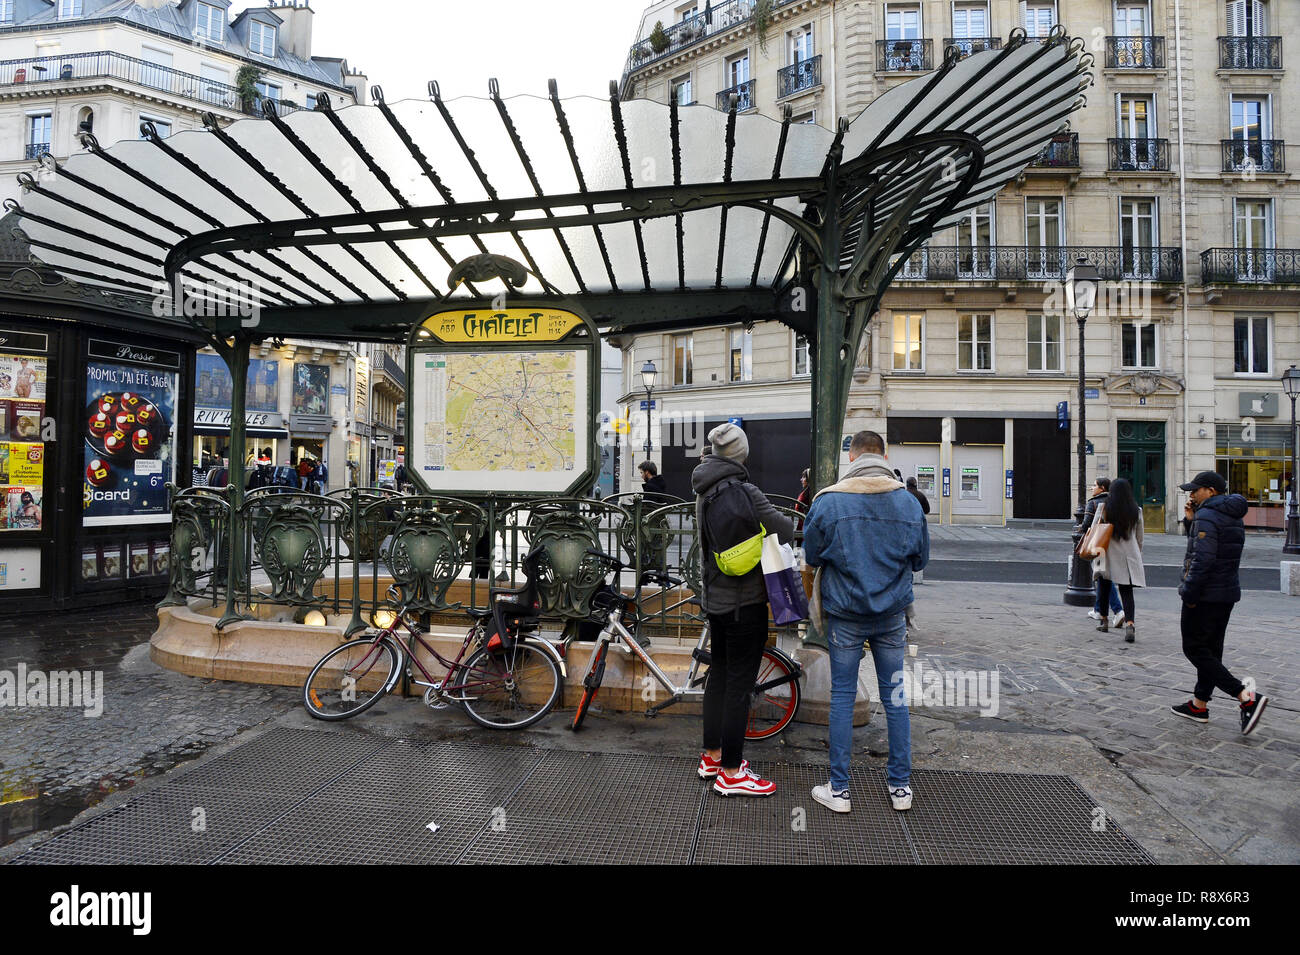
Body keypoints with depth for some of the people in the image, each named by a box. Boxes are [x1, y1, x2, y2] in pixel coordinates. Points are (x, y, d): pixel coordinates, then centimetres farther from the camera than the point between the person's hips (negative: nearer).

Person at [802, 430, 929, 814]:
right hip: (893, 613, 2)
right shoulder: (909, 501, -6)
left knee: (843, 696, 7)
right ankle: (900, 786, 24)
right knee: (894, 694, 13)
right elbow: (921, 559, 5)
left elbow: (812, 556, -2)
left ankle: (839, 789, 15)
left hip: (845, 615, -2)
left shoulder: (828, 501, -13)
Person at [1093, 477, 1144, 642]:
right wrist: (1137, 555, 20)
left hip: (1108, 555, -1)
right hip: (1129, 556, 1)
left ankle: (1104, 621, 24)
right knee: (1127, 591, 0)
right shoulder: (1136, 511, 0)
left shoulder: (1103, 508, -6)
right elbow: (1139, 538, 8)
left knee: (1104, 588, 14)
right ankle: (1130, 624, -16)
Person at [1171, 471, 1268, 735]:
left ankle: (1247, 697, -11)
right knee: (1210, 649, 14)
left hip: (1204, 594, -10)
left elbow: (1203, 559, -25)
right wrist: (1193, 520, 12)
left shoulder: (1207, 516, -17)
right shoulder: (1233, 516, 13)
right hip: (1227, 593, 10)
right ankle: (1199, 705, 22)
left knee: (1195, 650, -3)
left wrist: (1189, 594, -19)